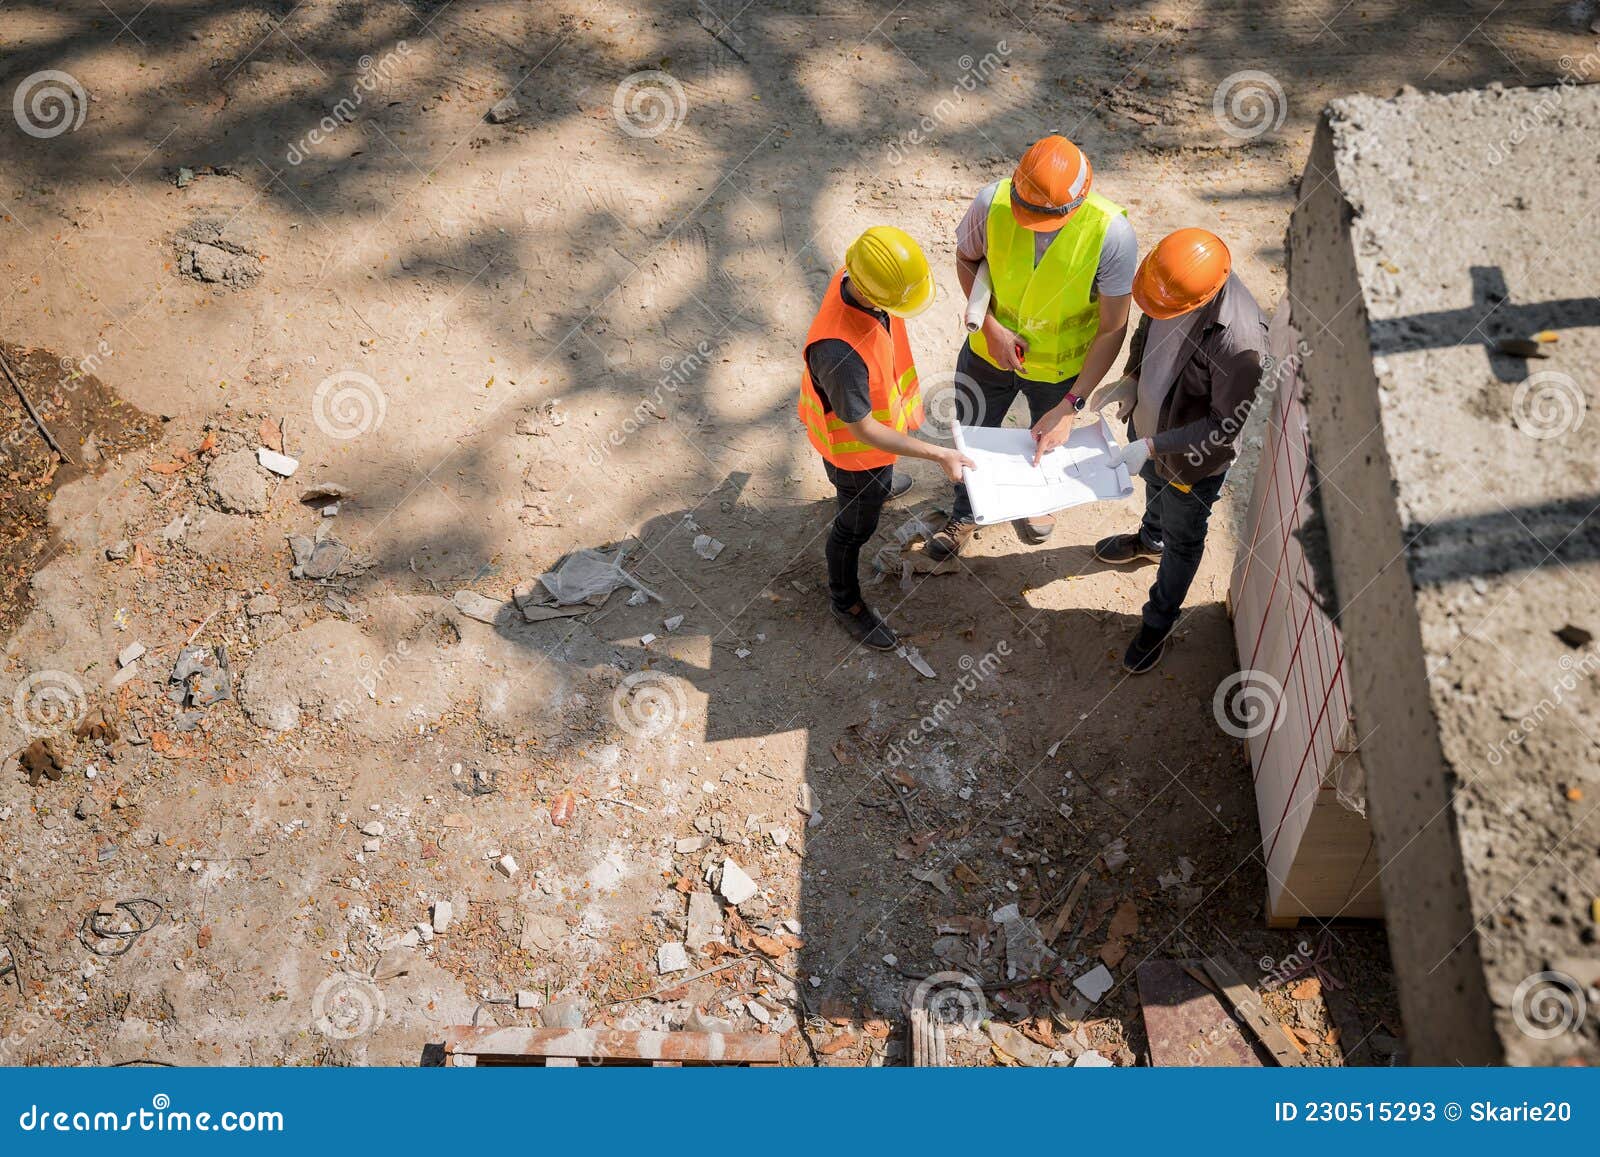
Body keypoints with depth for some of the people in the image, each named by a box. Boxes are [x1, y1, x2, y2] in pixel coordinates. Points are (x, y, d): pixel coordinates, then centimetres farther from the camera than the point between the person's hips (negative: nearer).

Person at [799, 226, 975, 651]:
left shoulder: (857, 277, -23)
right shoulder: (840, 352, -48)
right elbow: (863, 431, -34)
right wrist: (938, 455, -32)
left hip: (881, 420, 7)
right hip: (856, 446, -7)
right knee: (857, 524, 18)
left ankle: (874, 485, 75)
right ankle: (846, 602, 43)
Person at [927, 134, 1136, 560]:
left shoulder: (1112, 234, -34)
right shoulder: (992, 202, -29)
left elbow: (1112, 330, -24)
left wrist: (1070, 407, -27)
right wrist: (991, 325, -20)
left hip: (1061, 367, -1)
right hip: (990, 350, 1)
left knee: (1049, 443, 27)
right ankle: (965, 514, 54)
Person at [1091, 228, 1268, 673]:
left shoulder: (1238, 341, -42)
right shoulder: (1171, 272, -22)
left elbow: (1226, 425, -29)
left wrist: (1152, 446, -31)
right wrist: (1131, 379, -9)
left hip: (1194, 456, -6)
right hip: (1148, 419, 6)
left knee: (1182, 536, 20)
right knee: (1154, 484, 36)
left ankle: (1159, 622, 46)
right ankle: (1150, 539, 70)